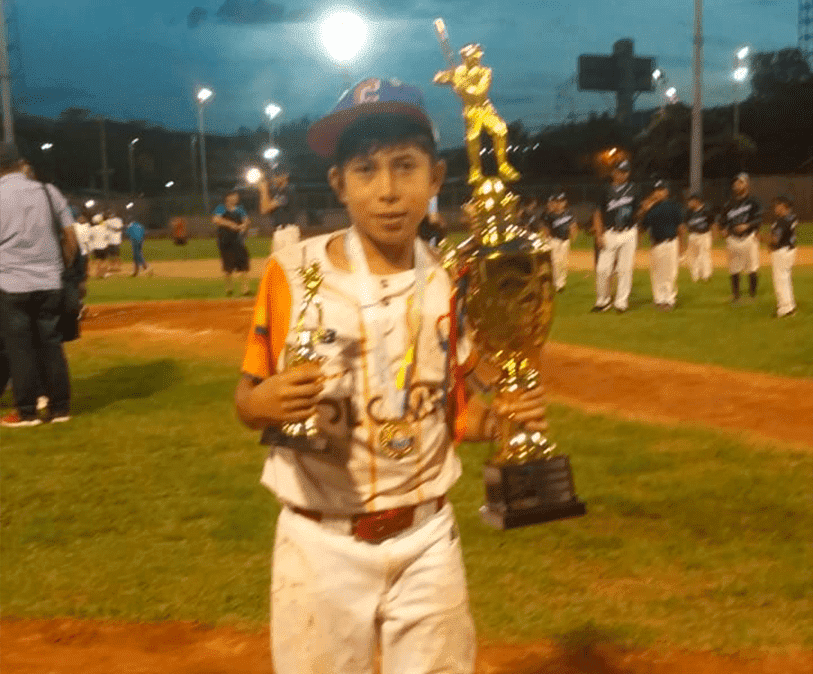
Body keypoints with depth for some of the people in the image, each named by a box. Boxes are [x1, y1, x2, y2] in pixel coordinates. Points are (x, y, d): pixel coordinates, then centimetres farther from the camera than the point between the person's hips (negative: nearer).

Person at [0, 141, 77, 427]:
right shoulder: (47, 191, 5)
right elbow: (71, 240, 4)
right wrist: (64, 273, 15)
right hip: (49, 283, 3)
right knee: (51, 345, 10)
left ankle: (27, 412, 10)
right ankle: (60, 408, 15)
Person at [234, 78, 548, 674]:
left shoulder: (453, 284, -3)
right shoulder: (292, 274, -12)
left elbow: (455, 412, 5)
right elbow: (247, 401, -3)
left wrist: (506, 414, -14)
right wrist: (266, 403, -25)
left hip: (427, 540, 2)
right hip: (320, 544, -2)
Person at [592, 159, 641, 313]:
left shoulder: (633, 190, 8)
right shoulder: (606, 191, 6)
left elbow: (639, 211, 15)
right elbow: (598, 213, 6)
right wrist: (599, 235, -3)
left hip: (628, 234, 0)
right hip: (609, 234, 0)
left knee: (625, 269, -1)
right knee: (602, 269, -4)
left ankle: (621, 302, 8)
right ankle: (603, 301, 12)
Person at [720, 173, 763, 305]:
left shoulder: (753, 202, 0)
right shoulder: (729, 205, 10)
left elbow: (759, 219, -4)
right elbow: (722, 221, 16)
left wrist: (747, 226, -20)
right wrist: (724, 229, -4)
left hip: (749, 238, -3)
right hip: (733, 239, 3)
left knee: (752, 269, -3)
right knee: (734, 270, 6)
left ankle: (753, 295, 10)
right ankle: (735, 296, 17)